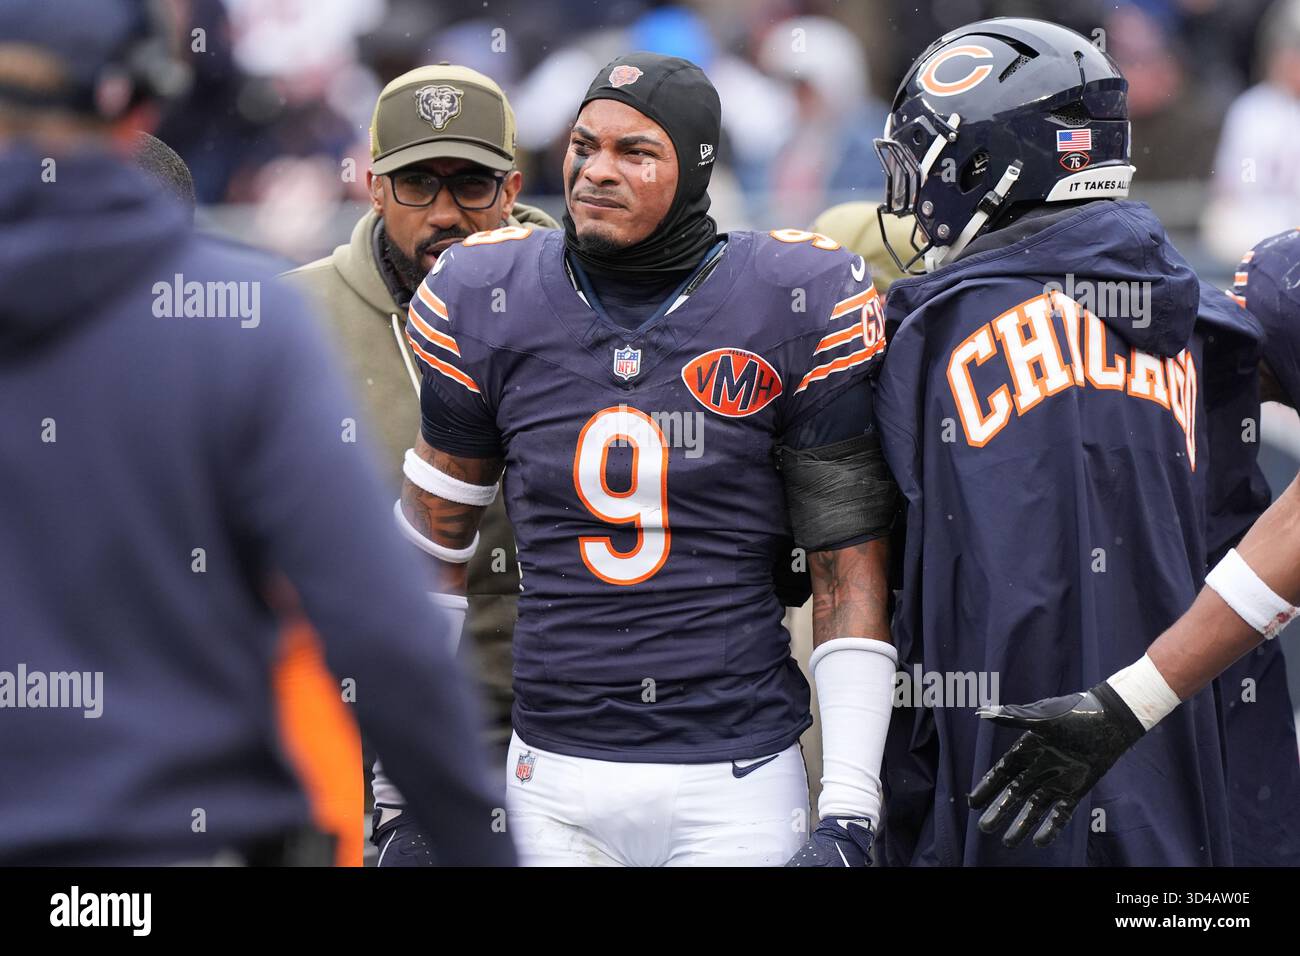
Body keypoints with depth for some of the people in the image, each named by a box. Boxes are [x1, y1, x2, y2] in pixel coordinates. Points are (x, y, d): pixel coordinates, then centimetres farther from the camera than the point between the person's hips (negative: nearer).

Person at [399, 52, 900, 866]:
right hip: (556, 782, 2)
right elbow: (435, 536, 12)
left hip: (738, 779, -2)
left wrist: (849, 814, -8)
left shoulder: (796, 307, -5)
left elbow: (850, 565, -3)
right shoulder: (491, 304, 2)